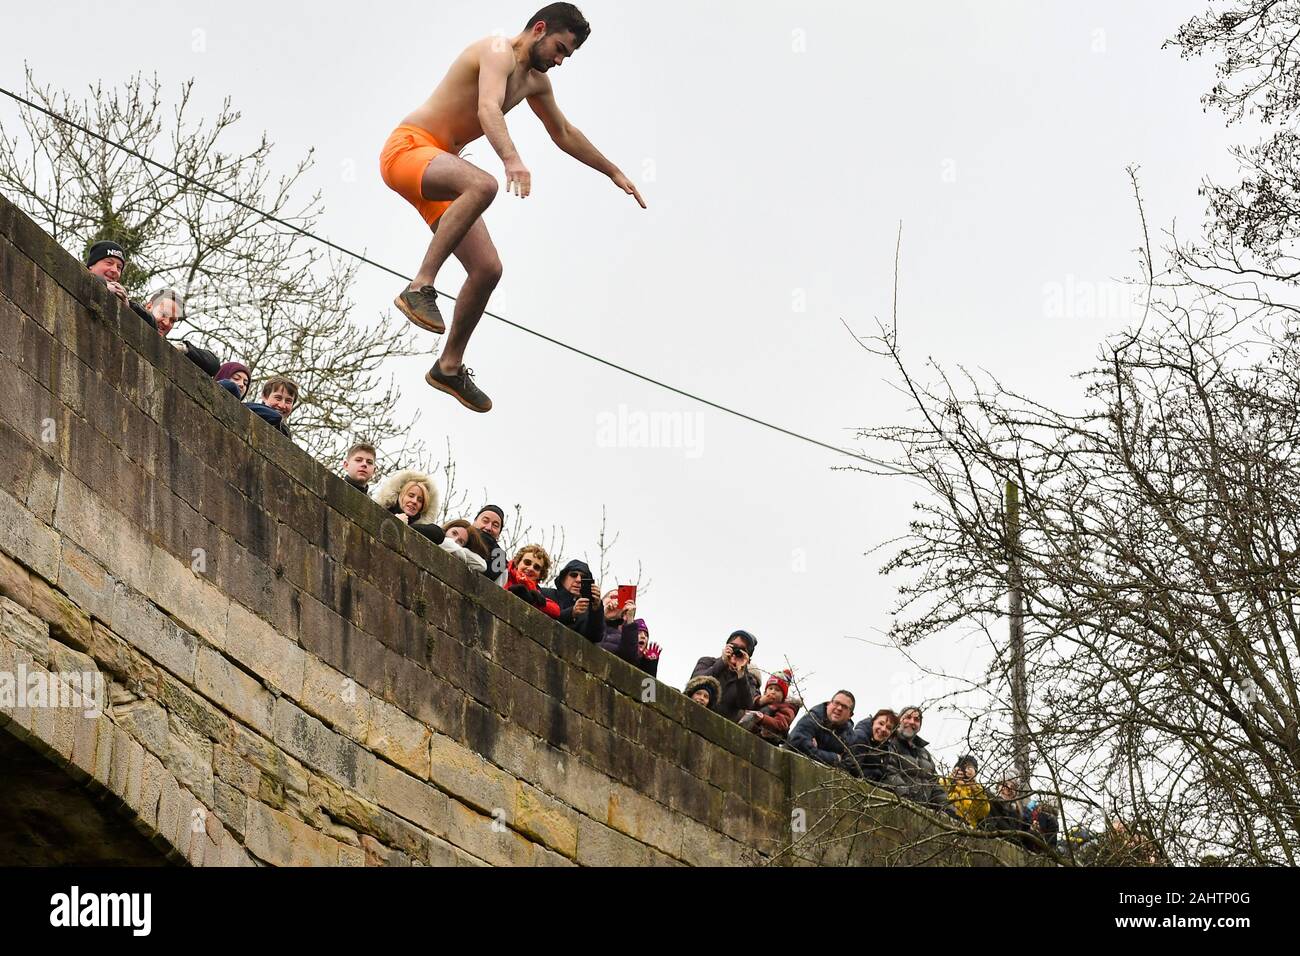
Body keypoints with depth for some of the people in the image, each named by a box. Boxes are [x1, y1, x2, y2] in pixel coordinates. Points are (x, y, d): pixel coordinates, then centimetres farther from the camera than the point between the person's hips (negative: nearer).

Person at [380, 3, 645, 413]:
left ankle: (449, 367, 10)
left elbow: (565, 134, 35)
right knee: (483, 184, -40)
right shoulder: (499, 52, -13)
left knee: (488, 268, -1)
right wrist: (512, 160, -50)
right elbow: (488, 109, -34)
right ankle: (420, 287, -39)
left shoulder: (535, 81, 18)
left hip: (439, 166, 10)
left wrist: (614, 172, 39)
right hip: (408, 148, -10)